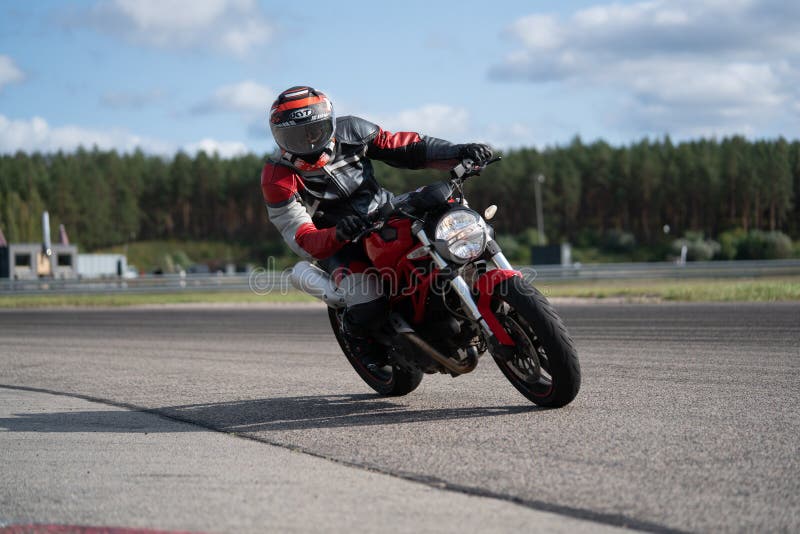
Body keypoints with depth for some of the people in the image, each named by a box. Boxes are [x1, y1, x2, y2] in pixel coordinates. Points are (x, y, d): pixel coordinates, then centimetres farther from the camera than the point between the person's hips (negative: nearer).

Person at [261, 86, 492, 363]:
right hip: (338, 245, -4)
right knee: (367, 309, -29)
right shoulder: (279, 177, -14)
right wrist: (337, 235, -42)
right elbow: (301, 238, -21)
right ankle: (361, 339, 8)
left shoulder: (350, 131, -5)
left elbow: (406, 148, -1)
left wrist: (458, 152, -15)